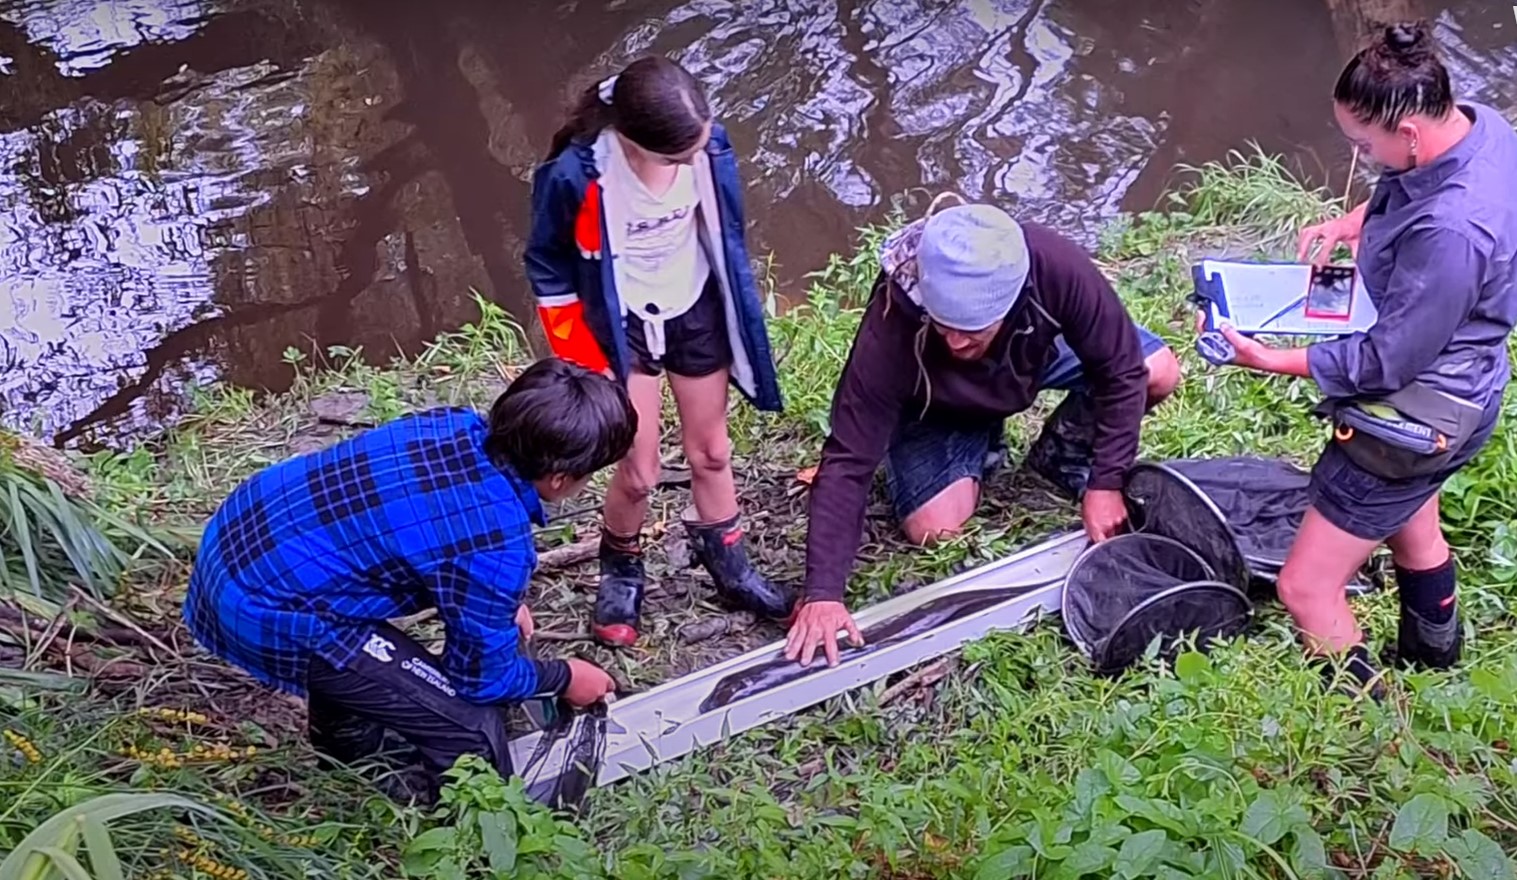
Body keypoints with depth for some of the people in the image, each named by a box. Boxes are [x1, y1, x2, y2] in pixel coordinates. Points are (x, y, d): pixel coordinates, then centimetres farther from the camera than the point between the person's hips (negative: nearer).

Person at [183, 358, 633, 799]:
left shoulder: (458, 426, -1)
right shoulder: (498, 540, -22)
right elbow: (481, 675, -7)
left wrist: (500, 601, 21)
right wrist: (562, 678, 10)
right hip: (270, 610, -9)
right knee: (472, 731, -9)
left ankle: (345, 746, 59)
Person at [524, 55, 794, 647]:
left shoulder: (706, 147, -21)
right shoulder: (575, 175, -31)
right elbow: (546, 263, -11)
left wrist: (737, 307, 11)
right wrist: (575, 346, -9)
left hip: (696, 310, 4)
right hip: (620, 324, -3)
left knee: (711, 452, 17)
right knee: (640, 472, 0)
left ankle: (728, 568, 39)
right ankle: (621, 571, 32)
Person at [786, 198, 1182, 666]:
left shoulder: (1055, 267, -40)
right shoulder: (891, 329, -43)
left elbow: (1121, 371, -24)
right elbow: (847, 462, -39)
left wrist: (1105, 483, -26)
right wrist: (823, 593, -45)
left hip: (1036, 354, 2)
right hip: (938, 408, -2)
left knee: (1159, 373, -15)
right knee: (932, 528, -20)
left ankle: (1061, 453, 10)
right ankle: (979, 446, 12)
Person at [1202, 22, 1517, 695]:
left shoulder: (1450, 232, -39)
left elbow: (1387, 361, -29)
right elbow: (1402, 192, 13)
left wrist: (1272, 360, -23)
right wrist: (1353, 221, -3)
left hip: (1414, 416, -10)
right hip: (1439, 388, 10)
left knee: (1305, 588, -2)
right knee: (1412, 532, 35)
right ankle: (1433, 651, 63)